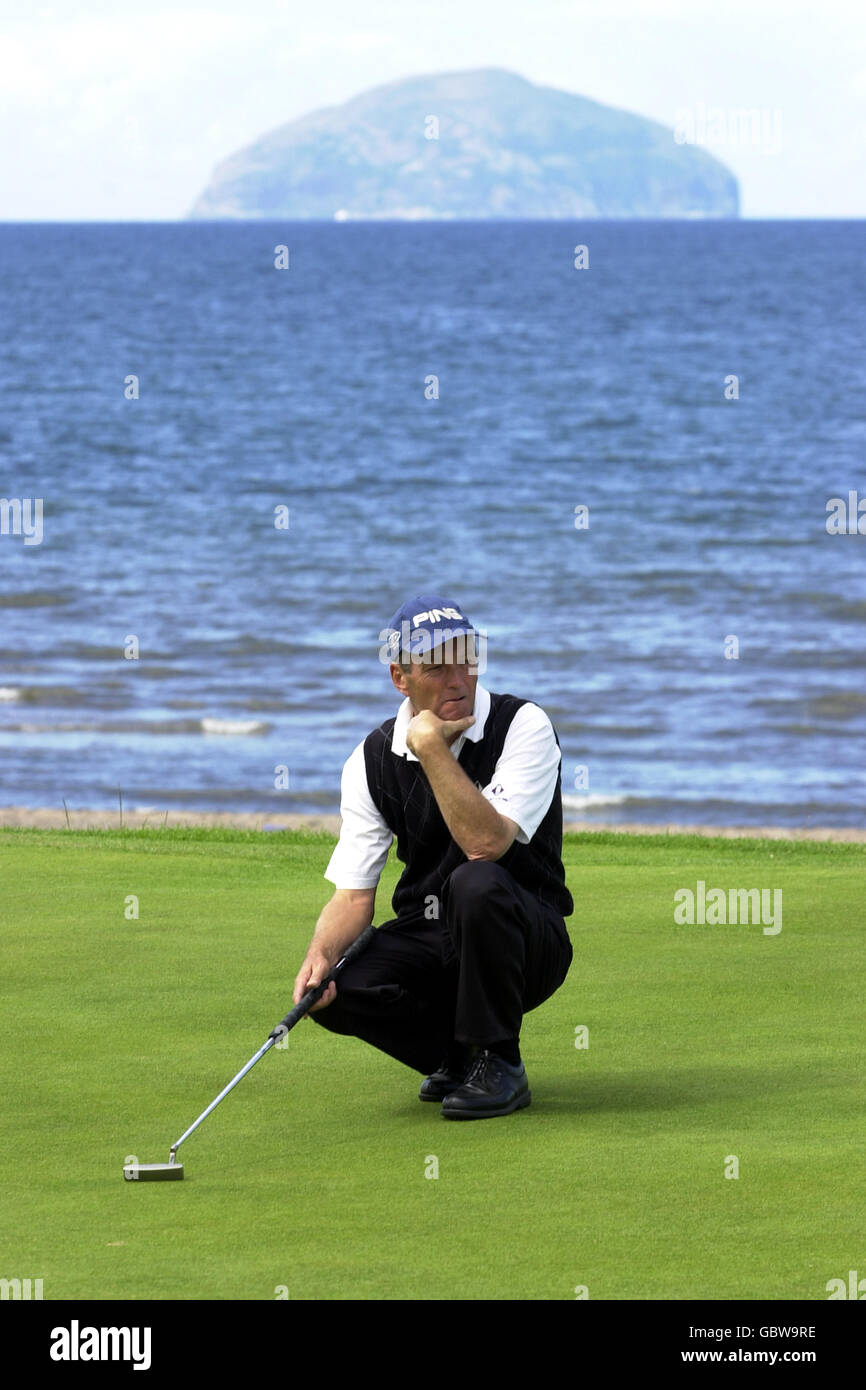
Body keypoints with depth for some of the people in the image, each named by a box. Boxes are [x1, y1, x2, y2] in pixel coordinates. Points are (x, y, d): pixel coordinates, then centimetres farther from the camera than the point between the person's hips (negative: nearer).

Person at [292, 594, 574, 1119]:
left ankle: (497, 1062, -16)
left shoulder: (524, 726, -13)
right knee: (335, 992, -26)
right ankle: (455, 1055, 4)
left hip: (525, 944, -3)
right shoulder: (374, 757, 0)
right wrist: (321, 954, -24)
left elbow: (486, 844, -29)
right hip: (426, 938, 3)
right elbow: (353, 893, -3)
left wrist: (431, 748, -27)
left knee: (476, 884, -37)